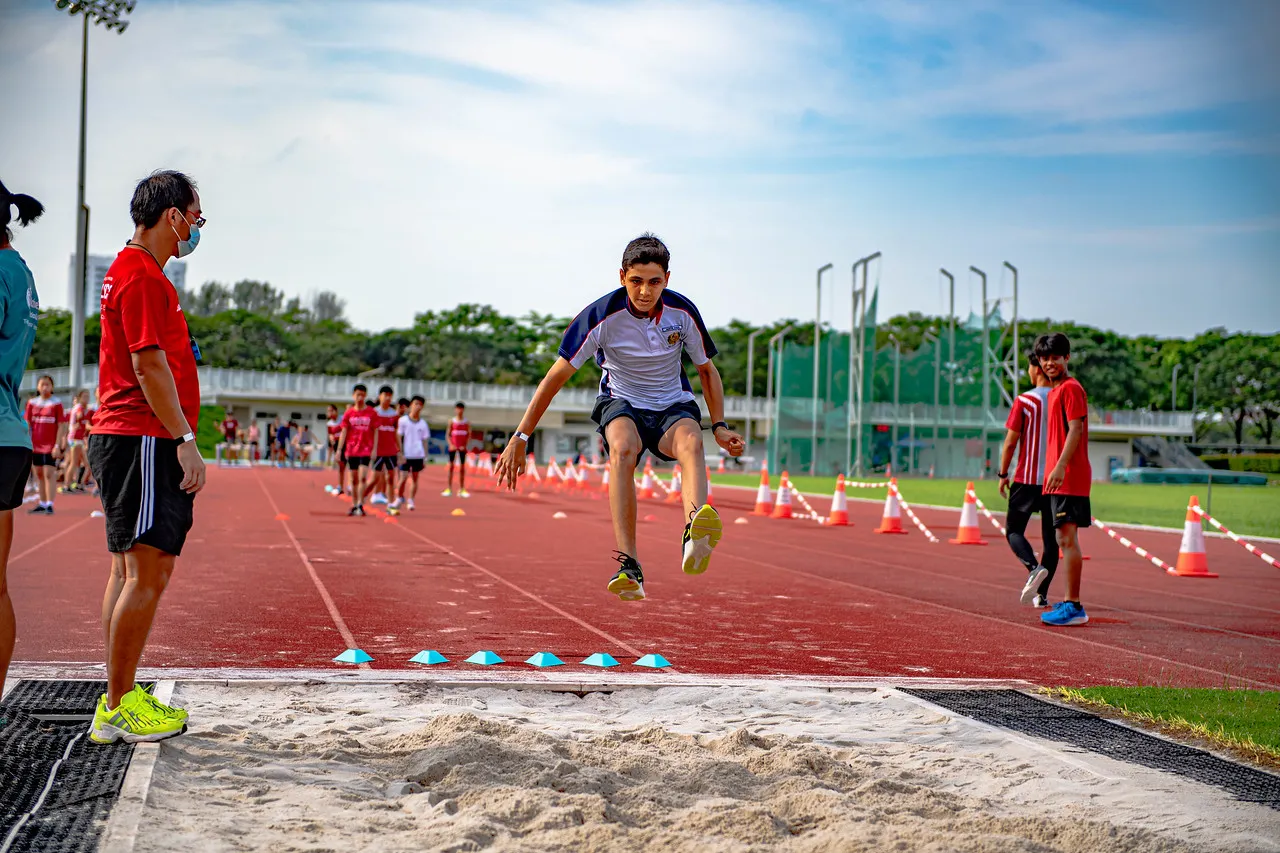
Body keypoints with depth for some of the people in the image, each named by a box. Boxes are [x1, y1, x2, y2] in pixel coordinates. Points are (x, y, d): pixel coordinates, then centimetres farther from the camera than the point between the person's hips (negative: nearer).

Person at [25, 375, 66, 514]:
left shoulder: (56, 403, -6)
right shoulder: (32, 403, 6)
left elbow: (61, 426, -7)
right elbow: (28, 424, 9)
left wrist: (57, 445, -12)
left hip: (51, 445, -5)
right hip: (35, 445, 5)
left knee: (49, 474, -9)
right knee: (39, 474, 10)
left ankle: (49, 504, -9)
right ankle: (42, 503, 18)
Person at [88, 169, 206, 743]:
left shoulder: (133, 271, 20)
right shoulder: (142, 276, -13)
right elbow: (150, 366, -19)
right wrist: (186, 440, -19)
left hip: (126, 438, 11)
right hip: (145, 441, -11)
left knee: (131, 570, 11)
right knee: (147, 572, -9)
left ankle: (119, 697, 16)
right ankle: (118, 709, -5)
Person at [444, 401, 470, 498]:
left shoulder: (467, 422, 4)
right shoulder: (452, 421, 3)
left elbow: (469, 435, 3)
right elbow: (447, 435, 3)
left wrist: (465, 445, -10)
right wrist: (450, 445, -11)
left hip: (462, 447, 1)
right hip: (453, 446, -1)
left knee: (462, 467, 1)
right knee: (451, 466, -1)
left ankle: (462, 489, 4)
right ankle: (449, 489, 0)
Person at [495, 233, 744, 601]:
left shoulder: (683, 312, -10)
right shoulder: (601, 315, -17)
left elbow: (707, 370, 7)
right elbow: (556, 376, -11)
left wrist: (719, 427, -4)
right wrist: (520, 437, -13)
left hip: (673, 405, 1)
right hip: (621, 403, -1)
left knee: (691, 441, -37)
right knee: (622, 447, -38)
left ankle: (695, 539, -65)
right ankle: (628, 567, -42)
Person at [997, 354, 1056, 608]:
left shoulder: (1024, 401, -7)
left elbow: (1010, 442, -7)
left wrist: (1003, 474, 3)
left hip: (1027, 479, -4)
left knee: (1014, 530, 6)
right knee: (1051, 538, 10)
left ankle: (1034, 567, -21)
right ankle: (1041, 594, 10)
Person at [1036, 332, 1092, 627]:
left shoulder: (1071, 388, -9)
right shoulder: (1055, 391, 21)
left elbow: (1075, 430, -17)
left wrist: (1060, 467, -24)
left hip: (1069, 477, -10)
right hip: (1060, 479, 10)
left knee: (1067, 539, -11)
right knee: (1065, 540, 13)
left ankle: (1074, 607, -11)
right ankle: (1070, 603, 20)